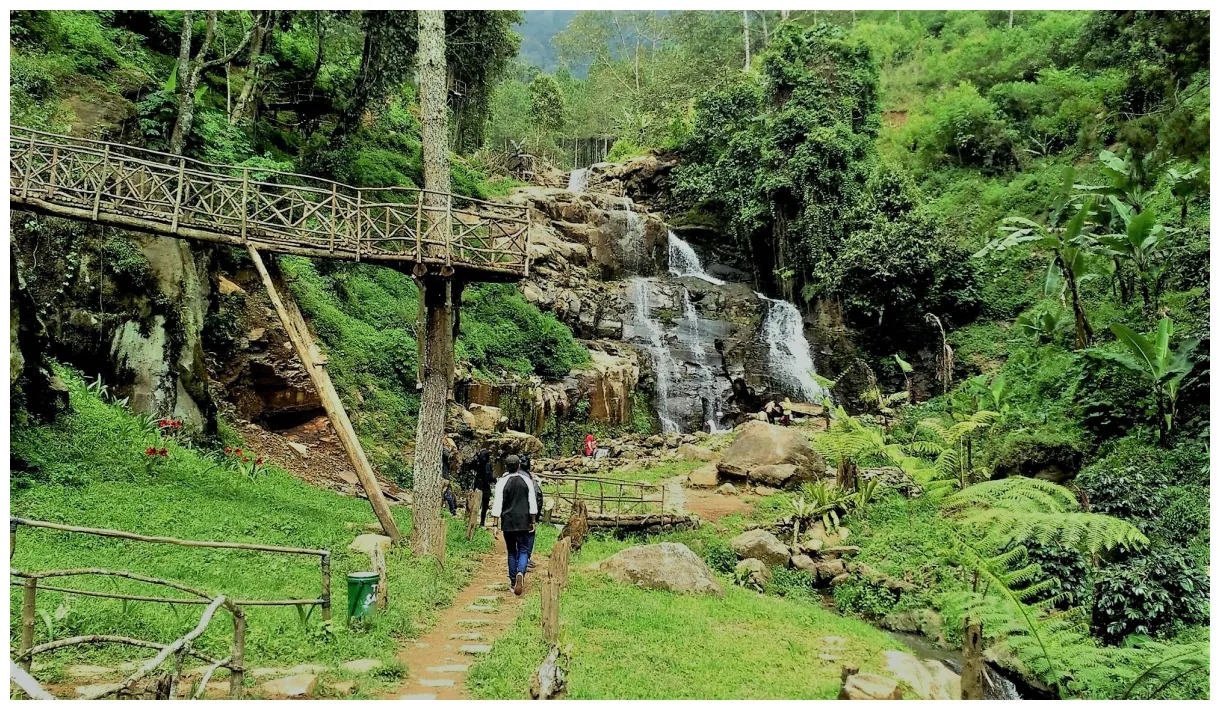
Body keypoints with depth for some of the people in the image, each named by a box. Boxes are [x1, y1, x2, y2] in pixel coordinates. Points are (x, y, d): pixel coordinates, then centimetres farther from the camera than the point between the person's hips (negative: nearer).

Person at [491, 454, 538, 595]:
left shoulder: (502, 482, -4)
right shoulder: (527, 481, -1)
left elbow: (497, 504, -7)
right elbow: (532, 503, 1)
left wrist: (495, 524, -4)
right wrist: (533, 522, 8)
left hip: (508, 523, 0)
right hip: (524, 522, 0)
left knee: (512, 552, 13)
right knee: (523, 551, 4)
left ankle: (513, 582, 16)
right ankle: (520, 573, -23)